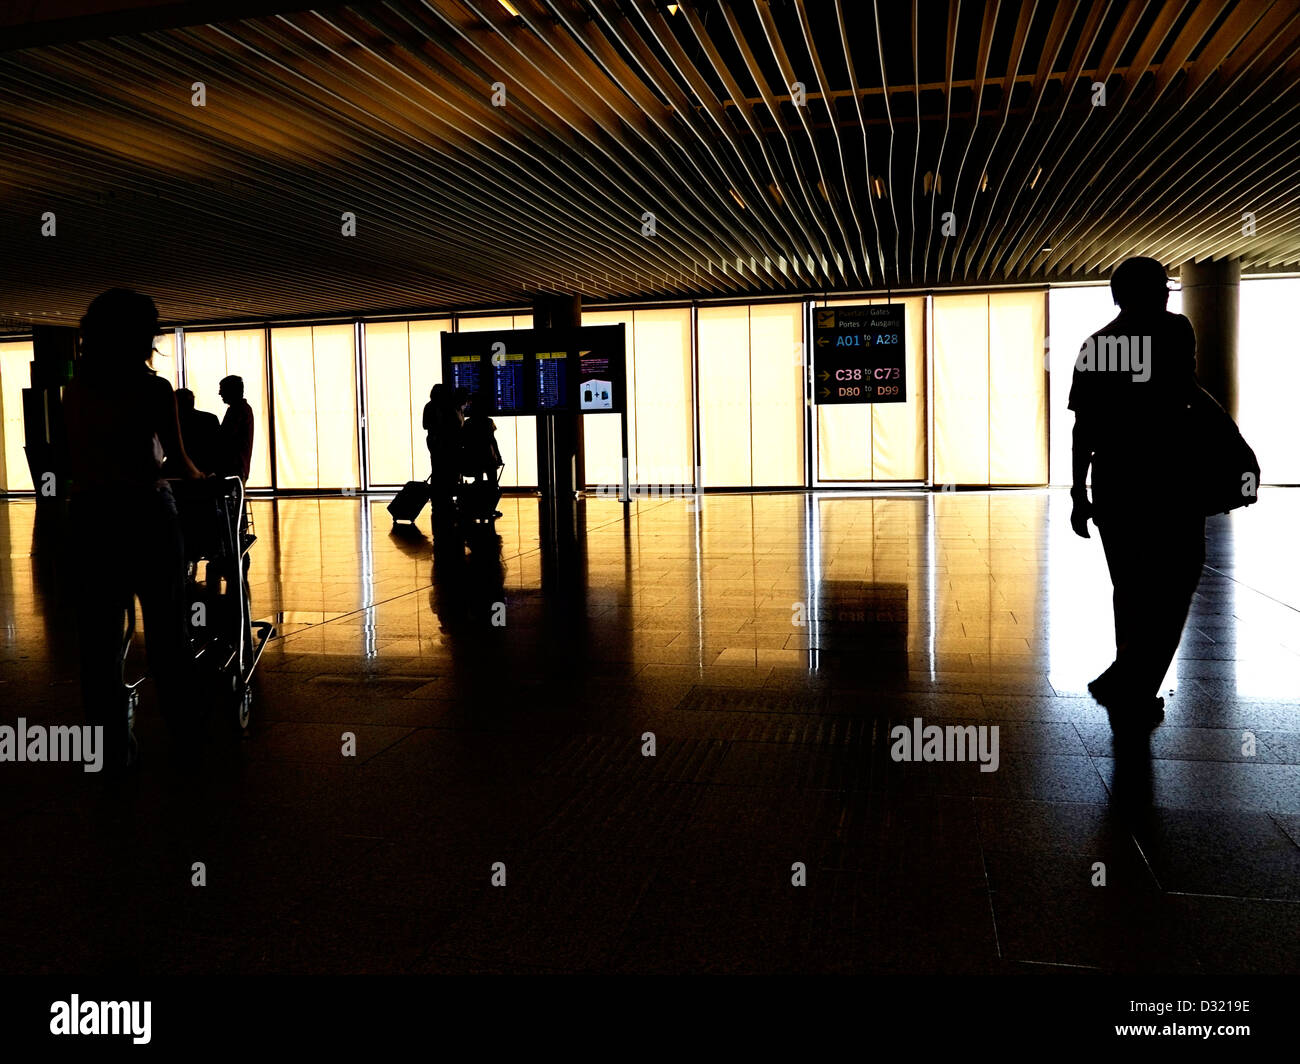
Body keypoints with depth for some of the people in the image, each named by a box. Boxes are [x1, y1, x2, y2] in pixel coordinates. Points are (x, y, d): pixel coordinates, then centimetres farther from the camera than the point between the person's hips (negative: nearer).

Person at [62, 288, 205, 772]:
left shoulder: (74, 390, 4)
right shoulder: (153, 390, -9)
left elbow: (72, 462, 8)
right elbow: (178, 460, -2)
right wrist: (201, 477, 18)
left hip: (88, 512, 4)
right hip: (145, 510, -4)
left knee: (99, 630, 7)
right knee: (164, 622, 12)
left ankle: (111, 744, 12)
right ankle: (178, 714, 27)